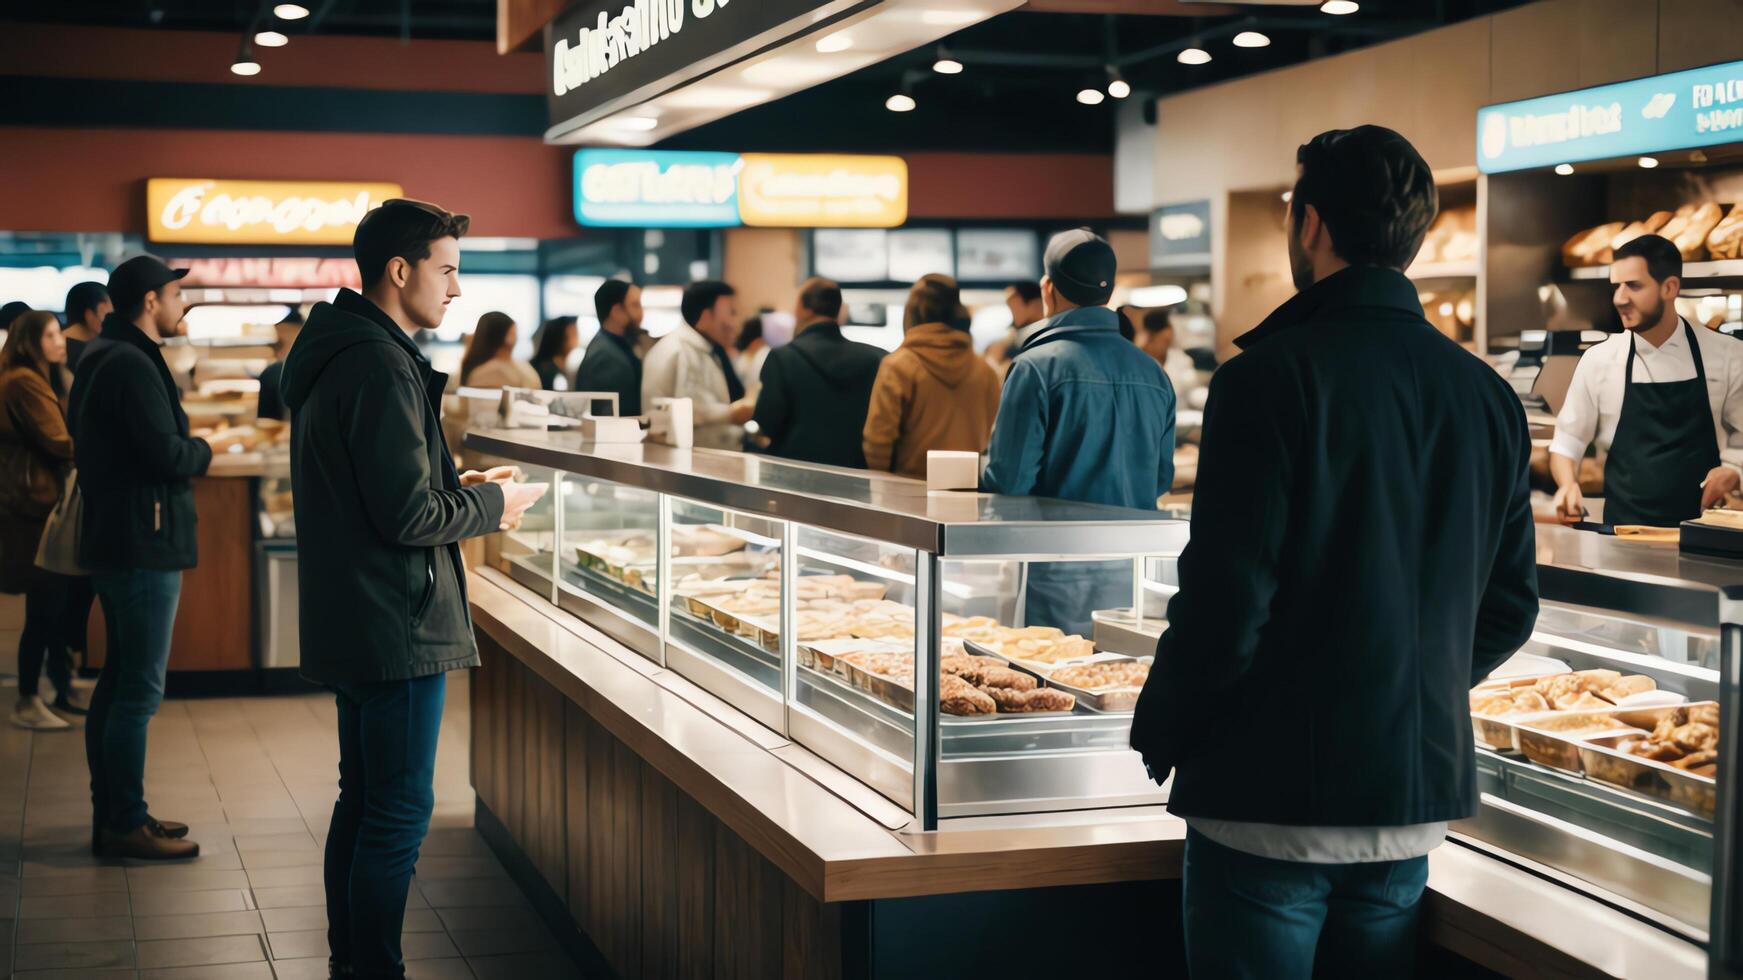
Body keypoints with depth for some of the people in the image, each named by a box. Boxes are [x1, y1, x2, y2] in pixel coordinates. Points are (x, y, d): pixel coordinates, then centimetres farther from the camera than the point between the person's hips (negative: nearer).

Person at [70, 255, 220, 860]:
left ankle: (112, 815, 23)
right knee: (140, 690, -6)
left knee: (119, 681, 15)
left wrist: (186, 449, 4)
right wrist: (203, 451, -4)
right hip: (142, 544, -11)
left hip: (114, 540, 11)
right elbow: (167, 454, -23)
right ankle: (126, 826, -2)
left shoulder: (104, 359, 16)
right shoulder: (132, 366, -17)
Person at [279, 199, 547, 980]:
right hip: (398, 623, -11)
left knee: (365, 799, 19)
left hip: (351, 619, 11)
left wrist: (456, 485, 11)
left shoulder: (335, 352, 13)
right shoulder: (381, 365, -20)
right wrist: (492, 505, -7)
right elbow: (408, 515, -23)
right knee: (401, 813, -4)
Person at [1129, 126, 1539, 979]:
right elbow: (1510, 610, 11)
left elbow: (1225, 599, -17)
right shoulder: (1490, 398, 5)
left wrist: (1159, 733, -2)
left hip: (1272, 805, -6)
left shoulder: (1270, 379, -14)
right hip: (1417, 799, 6)